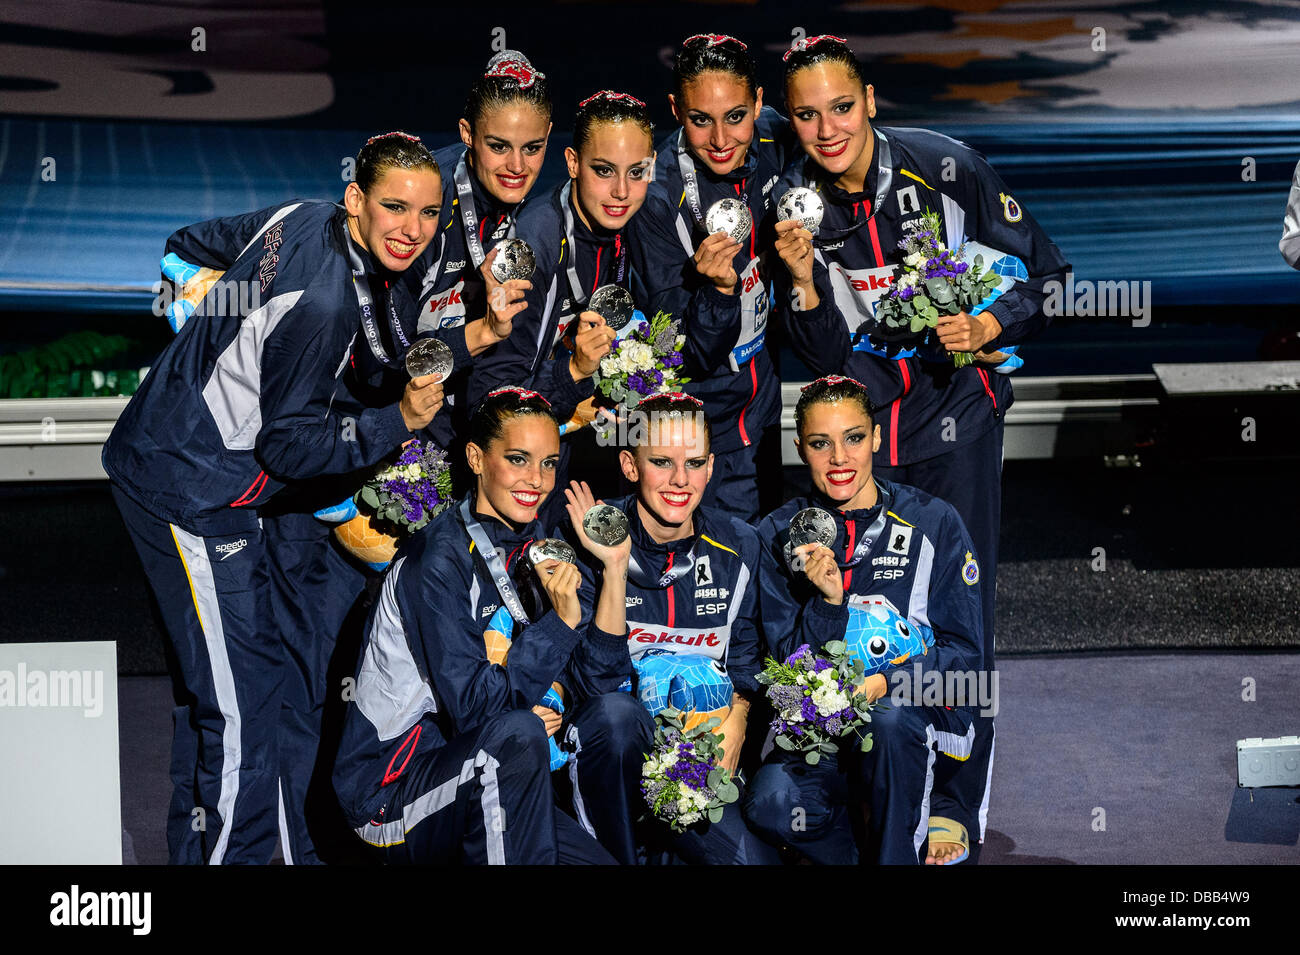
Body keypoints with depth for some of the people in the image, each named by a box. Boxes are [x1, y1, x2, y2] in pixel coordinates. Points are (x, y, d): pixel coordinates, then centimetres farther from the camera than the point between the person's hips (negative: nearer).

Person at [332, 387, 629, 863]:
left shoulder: (534, 548, 6)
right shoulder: (441, 557, -16)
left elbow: (596, 681, 0)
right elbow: (473, 705, -23)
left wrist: (614, 567, -7)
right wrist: (561, 621, -26)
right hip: (389, 787, -7)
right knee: (519, 733, -32)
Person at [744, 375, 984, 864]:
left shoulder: (934, 522, -1)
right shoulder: (780, 535, 3)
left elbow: (962, 650, -2)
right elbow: (786, 660, 0)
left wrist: (889, 680, -20)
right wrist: (827, 601, -19)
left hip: (916, 715, -1)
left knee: (888, 719, -38)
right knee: (771, 805, -30)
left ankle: (895, 849, -14)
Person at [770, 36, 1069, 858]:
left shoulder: (946, 167, -11)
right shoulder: (794, 204, -4)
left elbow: (1046, 275, -1)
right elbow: (825, 358, -5)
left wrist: (992, 327, -18)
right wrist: (802, 280, -21)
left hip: (955, 421, -2)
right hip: (858, 428, 2)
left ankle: (960, 811, 13)